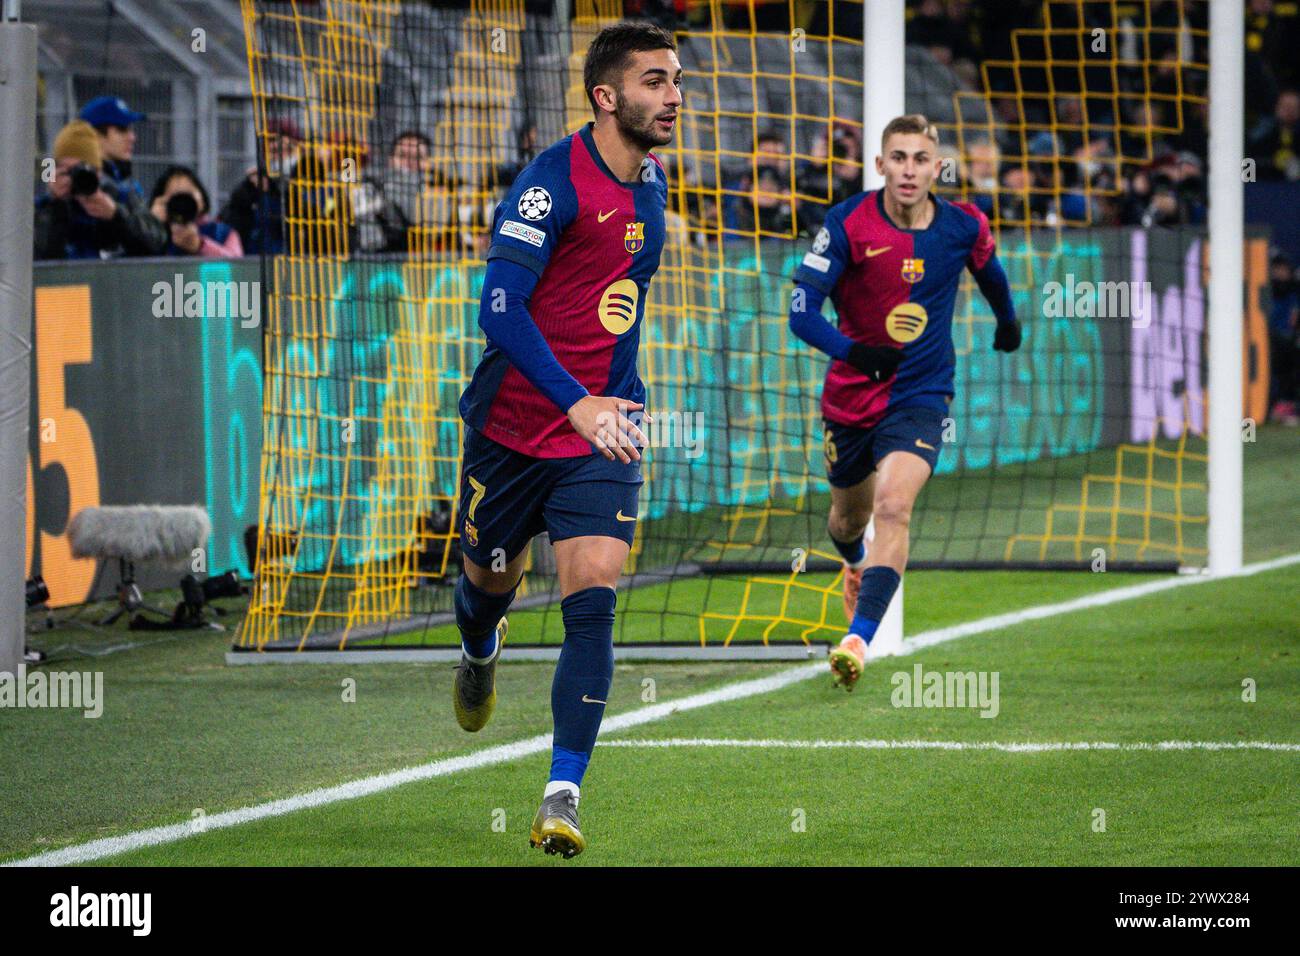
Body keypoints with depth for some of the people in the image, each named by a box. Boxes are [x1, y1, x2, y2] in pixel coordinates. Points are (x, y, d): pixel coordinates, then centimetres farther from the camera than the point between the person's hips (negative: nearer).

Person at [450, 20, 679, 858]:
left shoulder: (651, 182, 5)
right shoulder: (554, 179, -17)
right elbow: (501, 306, -25)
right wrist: (576, 403, -33)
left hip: (602, 428, 4)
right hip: (515, 423, -4)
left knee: (593, 600, -12)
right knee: (494, 579, 16)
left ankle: (563, 797, -14)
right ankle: (481, 653, 55)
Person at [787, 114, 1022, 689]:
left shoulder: (963, 227, -8)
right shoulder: (847, 224, -14)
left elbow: (988, 269, 17)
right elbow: (802, 311, -17)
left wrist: (1007, 320, 35)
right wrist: (853, 351, -35)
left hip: (920, 396, -1)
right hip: (849, 396, 1)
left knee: (893, 507, -24)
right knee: (850, 517, 20)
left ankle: (859, 639, -31)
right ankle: (855, 562, 58)